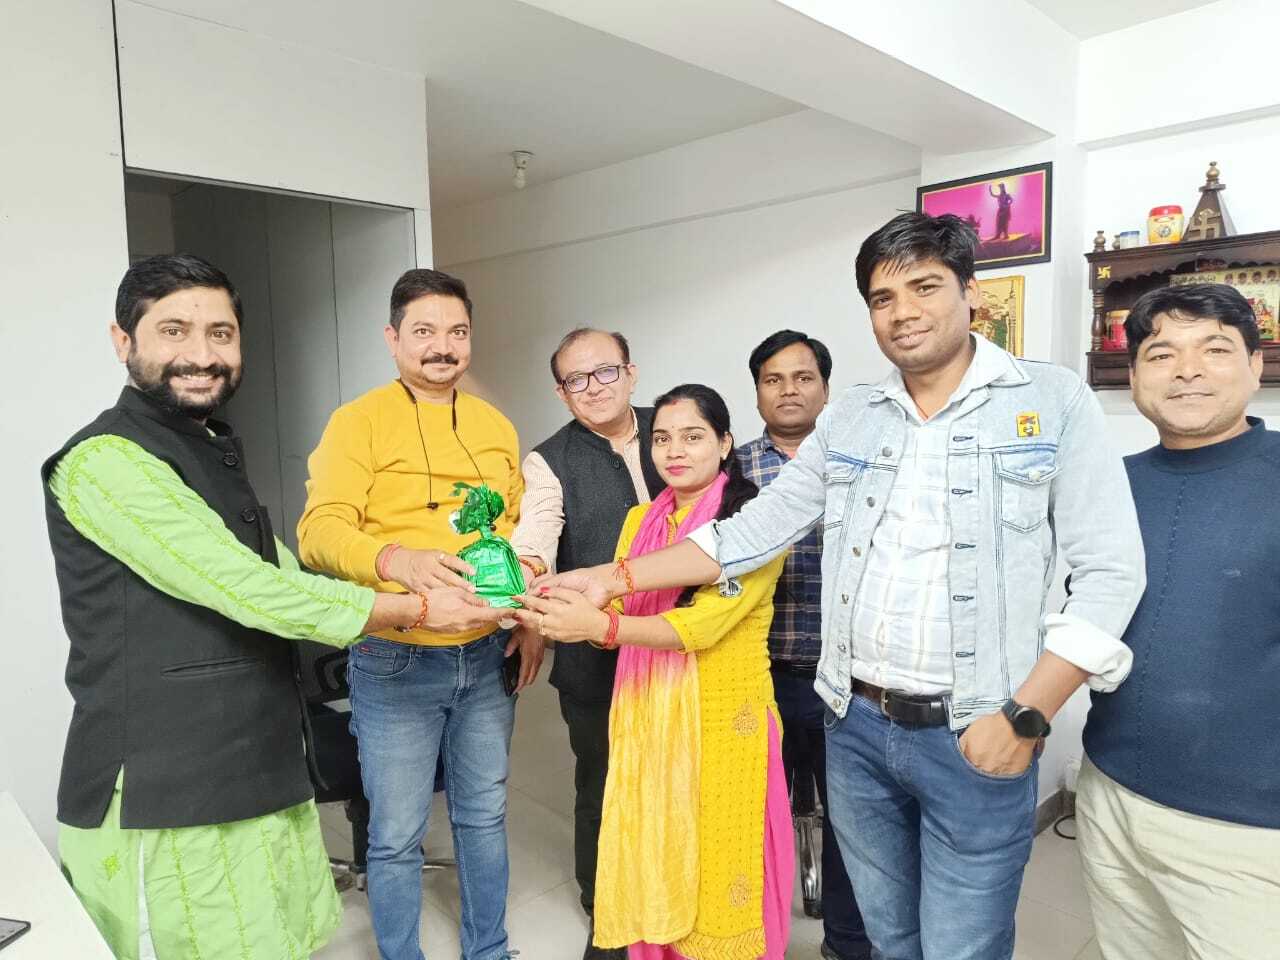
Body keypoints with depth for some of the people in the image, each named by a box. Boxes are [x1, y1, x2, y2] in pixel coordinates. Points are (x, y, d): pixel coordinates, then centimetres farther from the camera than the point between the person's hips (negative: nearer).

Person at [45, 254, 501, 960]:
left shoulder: (210, 452, 15)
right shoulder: (106, 461, -16)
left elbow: (280, 574, 17)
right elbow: (249, 591, -21)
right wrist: (416, 609, -13)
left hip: (259, 781, 8)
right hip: (163, 811, -8)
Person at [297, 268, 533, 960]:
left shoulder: (496, 426, 9)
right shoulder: (360, 420, -8)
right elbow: (320, 531, -17)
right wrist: (397, 561, -36)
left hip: (486, 657, 5)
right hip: (394, 662, -4)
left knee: (484, 818, 19)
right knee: (396, 837, 8)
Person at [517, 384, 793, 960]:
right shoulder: (640, 519, 11)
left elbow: (703, 622, -20)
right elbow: (616, 608, 5)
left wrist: (599, 627, -30)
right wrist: (553, 612, -15)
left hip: (722, 715, -5)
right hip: (647, 713, 5)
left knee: (715, 862, 6)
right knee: (651, 855, 13)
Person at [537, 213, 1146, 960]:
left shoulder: (1054, 402, -5)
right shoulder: (849, 418, 6)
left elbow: (1111, 571, -8)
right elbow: (751, 533, 7)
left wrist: (1026, 718, -15)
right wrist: (612, 578, 2)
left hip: (972, 739, -3)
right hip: (855, 727, 4)